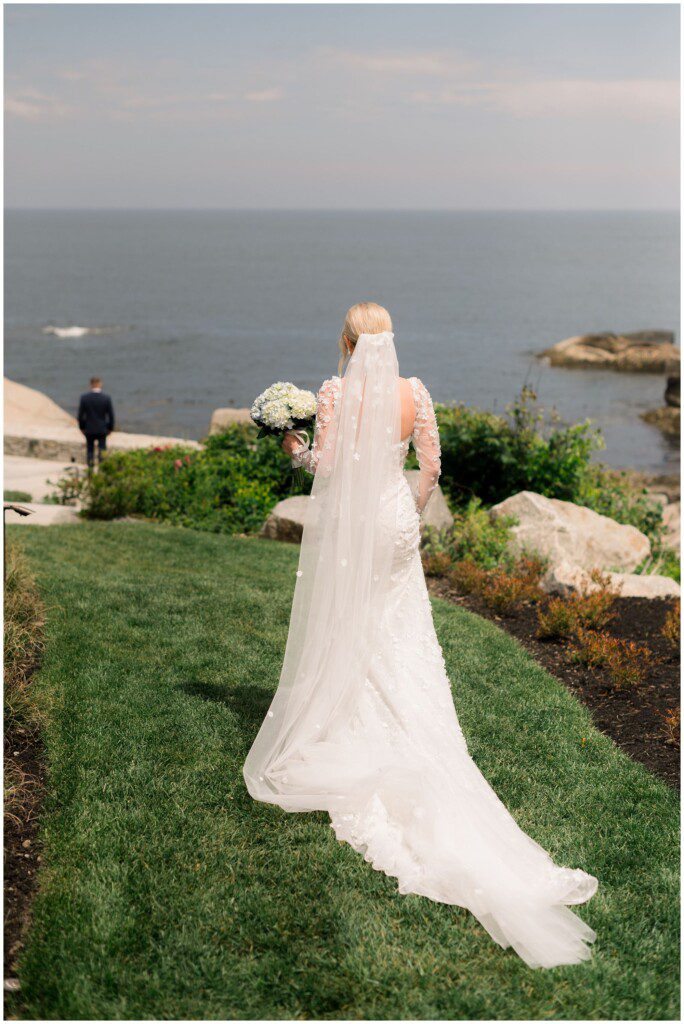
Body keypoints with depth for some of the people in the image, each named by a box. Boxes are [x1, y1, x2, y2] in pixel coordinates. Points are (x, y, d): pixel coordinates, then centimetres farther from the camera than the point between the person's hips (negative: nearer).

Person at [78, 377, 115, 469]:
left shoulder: (84, 397, -11)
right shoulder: (106, 398, -11)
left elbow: (80, 414, -6)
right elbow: (111, 415, -6)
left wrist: (82, 427, 7)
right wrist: (110, 428, 6)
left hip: (89, 429, 0)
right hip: (102, 430, 0)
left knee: (90, 449, 13)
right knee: (102, 447, 12)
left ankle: (91, 466, 14)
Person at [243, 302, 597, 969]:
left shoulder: (336, 391, -11)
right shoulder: (415, 392, -1)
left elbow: (327, 463, -13)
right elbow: (431, 464, 1)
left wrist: (295, 450, 8)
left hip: (343, 525, -3)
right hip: (395, 521, 3)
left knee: (335, 635, 10)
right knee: (401, 643, 11)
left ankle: (329, 742, 19)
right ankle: (410, 751, 15)